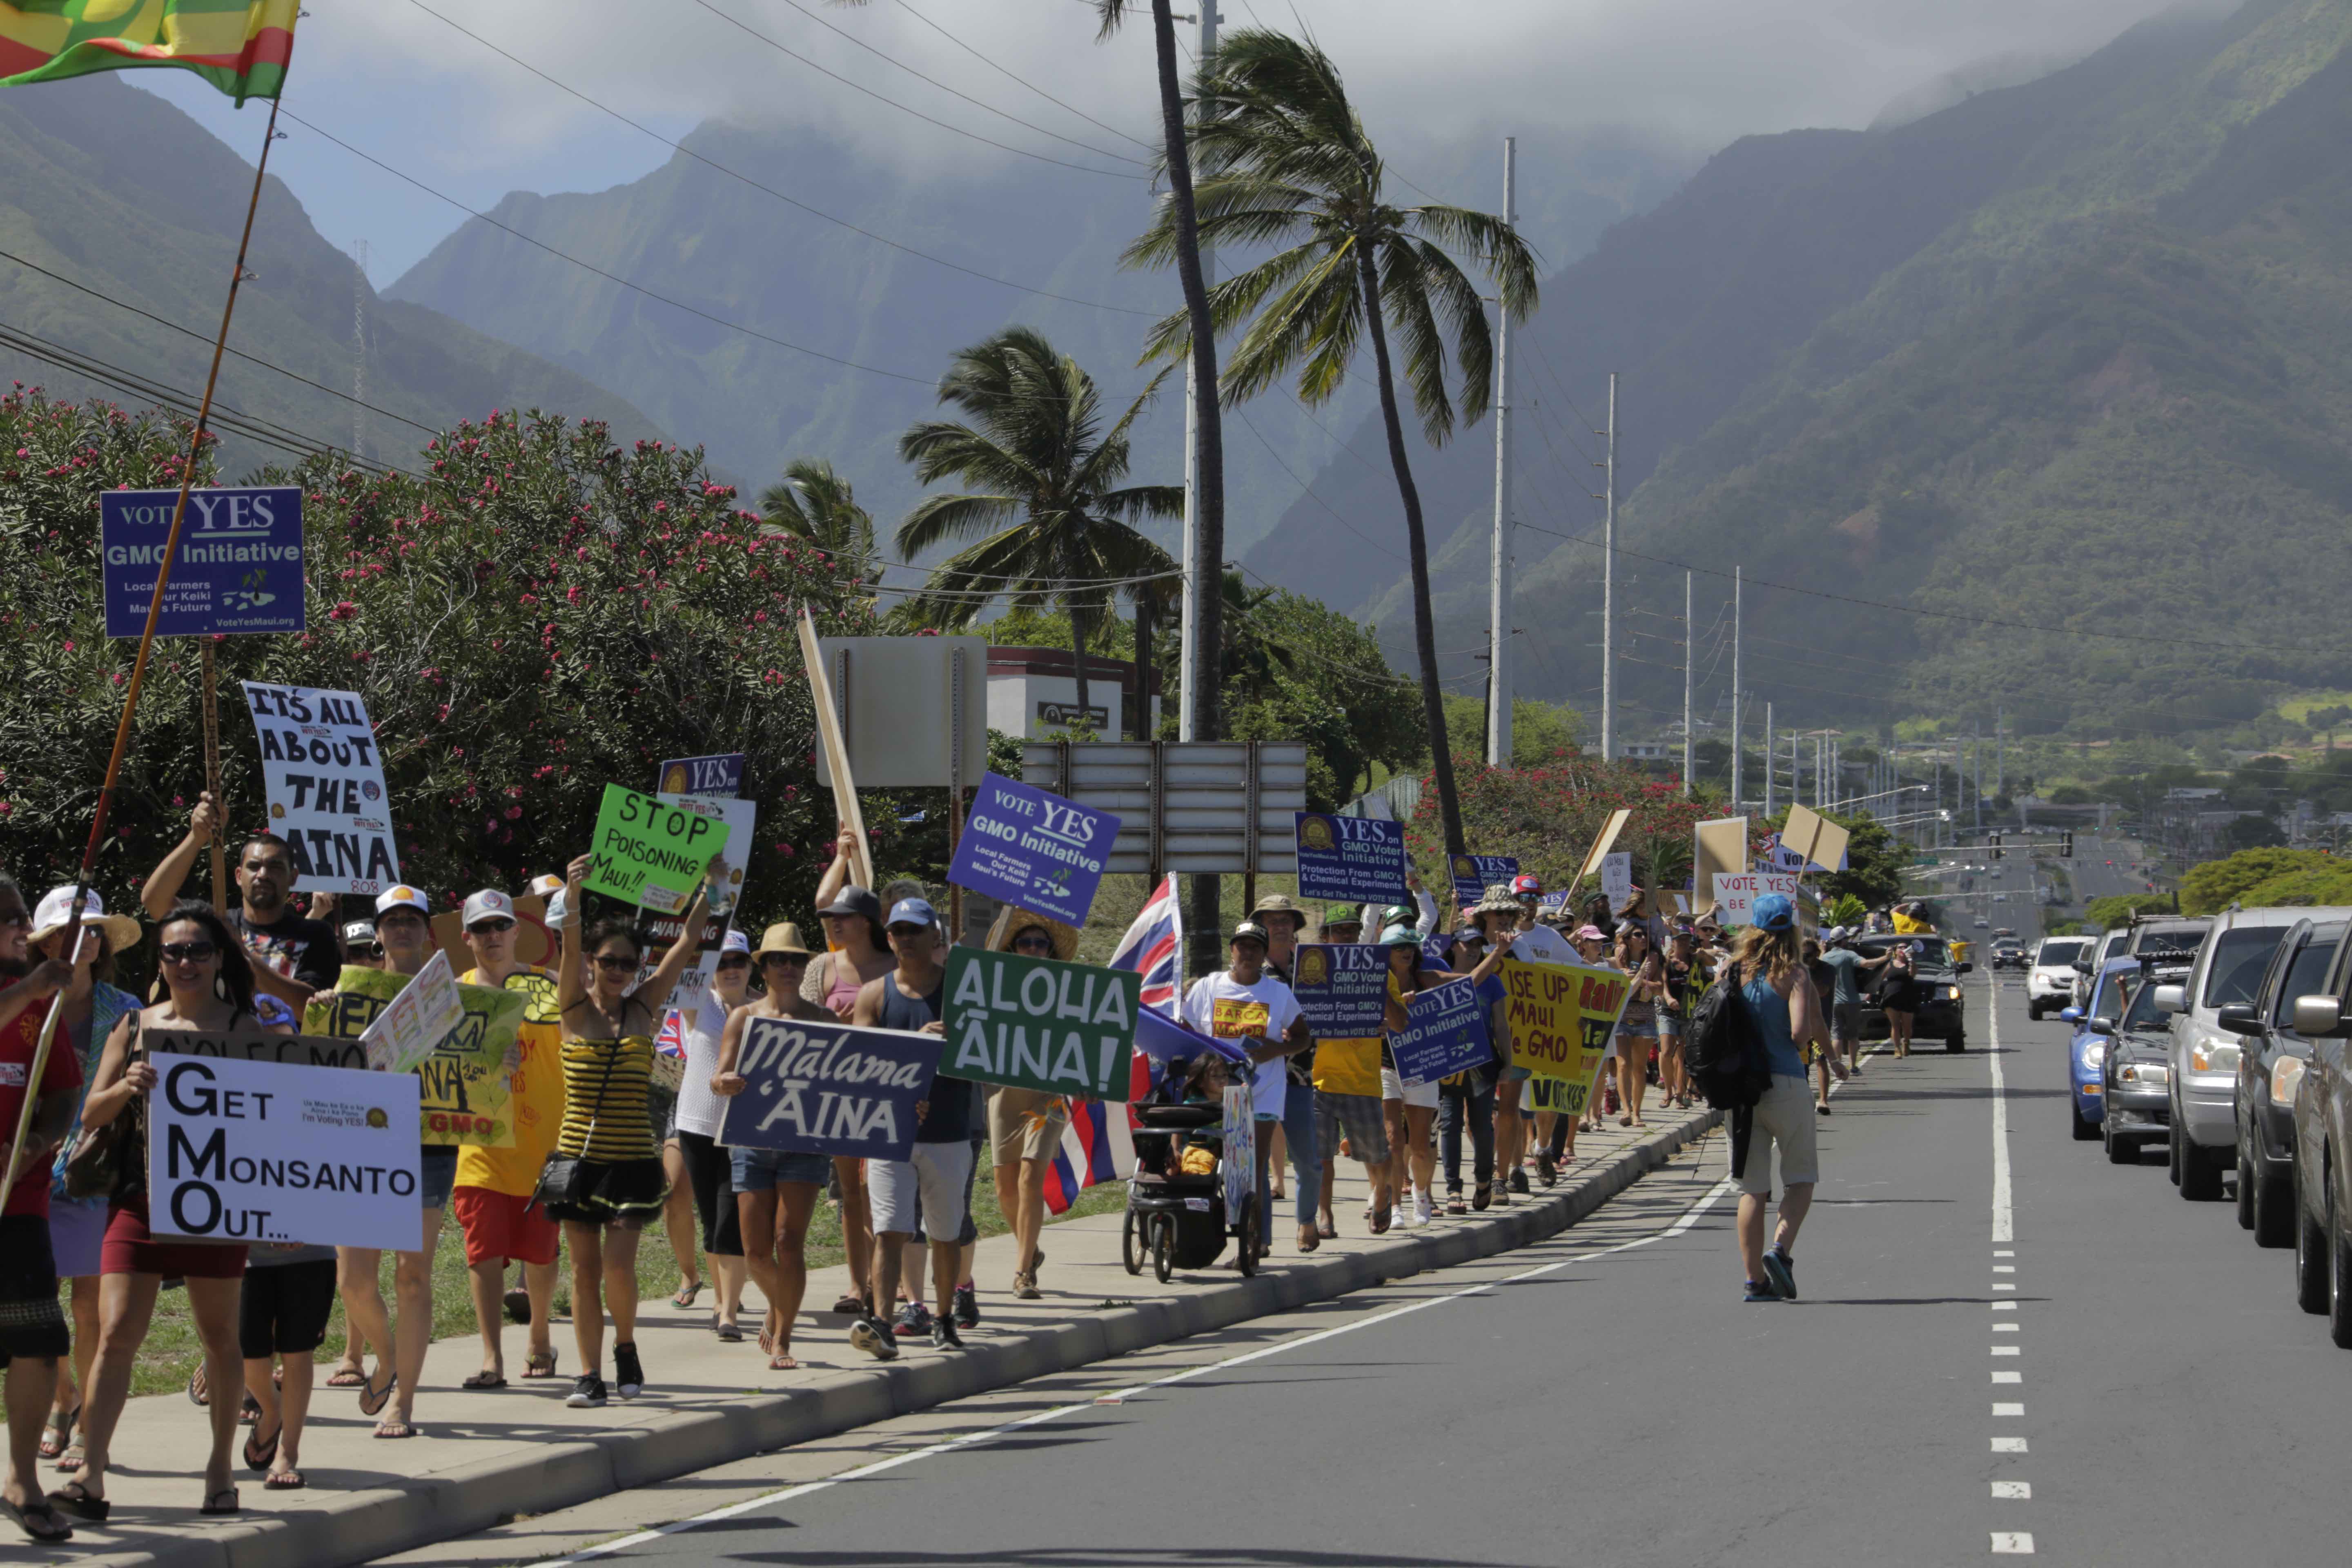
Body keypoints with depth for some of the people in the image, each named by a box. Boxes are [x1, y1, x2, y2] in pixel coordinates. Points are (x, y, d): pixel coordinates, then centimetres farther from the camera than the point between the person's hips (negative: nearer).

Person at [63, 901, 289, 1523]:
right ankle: (91, 1478, -10)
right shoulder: (134, 1027, 9)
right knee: (116, 1335, -7)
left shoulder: (248, 1030, 2)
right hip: (138, 1202, 1)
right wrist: (126, 1088, -10)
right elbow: (92, 1115, 9)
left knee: (219, 1335, 8)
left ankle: (220, 1468, 21)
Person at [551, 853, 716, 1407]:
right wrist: (573, 896, -30)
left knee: (618, 1265, -11)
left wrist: (710, 886, -9)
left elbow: (686, 945, 0)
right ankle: (590, 1375, 10)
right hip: (580, 1153, 0)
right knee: (585, 1267, 3)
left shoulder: (644, 1007, 5)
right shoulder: (577, 1008, 2)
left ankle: (626, 1345, 15)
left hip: (633, 1158, 0)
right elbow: (569, 951, -14)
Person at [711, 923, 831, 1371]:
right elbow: (719, 1078, -1)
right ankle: (778, 1307, 32)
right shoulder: (744, 1016, 8)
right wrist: (725, 1083, -24)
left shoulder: (822, 1019, 8)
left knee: (789, 1242, -12)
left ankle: (782, 1341, -3)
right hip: (751, 1138, 1)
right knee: (756, 1251, 1)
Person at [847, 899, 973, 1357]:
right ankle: (881, 1324, -22)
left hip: (948, 1135, 1)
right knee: (888, 1231, -13)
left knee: (946, 1234, 11)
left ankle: (945, 1320, 26)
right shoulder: (875, 994, 5)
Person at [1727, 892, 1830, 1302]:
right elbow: (1800, 1032, -18)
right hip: (1783, 1084, -4)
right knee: (1801, 1176, 10)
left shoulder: (1734, 972, 5)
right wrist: (1825, 1042, 3)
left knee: (1752, 1186, 7)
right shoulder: (1793, 976, -8)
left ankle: (1755, 1279, 3)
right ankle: (1781, 1248, -13)